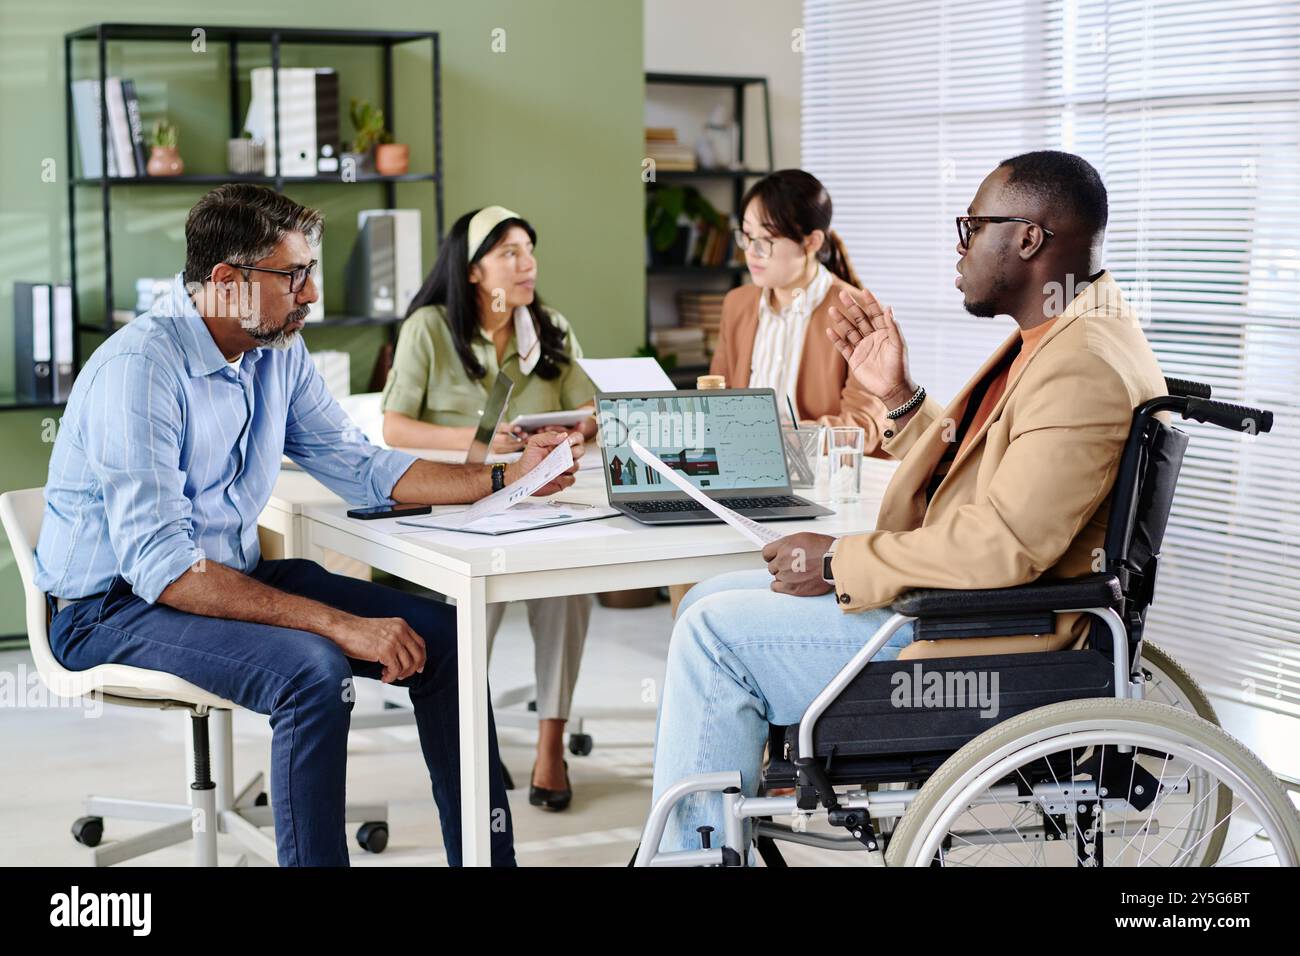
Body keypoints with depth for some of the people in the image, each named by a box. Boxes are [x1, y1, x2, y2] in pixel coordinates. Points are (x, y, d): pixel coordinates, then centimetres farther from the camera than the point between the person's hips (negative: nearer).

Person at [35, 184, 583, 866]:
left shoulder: (279, 353, 3)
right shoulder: (139, 368, -24)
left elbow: (357, 467, 11)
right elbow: (159, 566, -30)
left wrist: (505, 477, -1)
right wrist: (339, 623, -34)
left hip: (233, 572, 8)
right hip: (113, 606, -8)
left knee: (440, 637, -4)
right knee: (312, 671, -33)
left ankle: (486, 857, 8)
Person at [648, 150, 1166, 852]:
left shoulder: (1084, 366, -22)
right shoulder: (1051, 340, 13)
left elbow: (1004, 545, -29)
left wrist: (840, 562, -20)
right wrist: (898, 396, 8)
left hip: (978, 642, -11)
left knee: (716, 632, -12)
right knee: (710, 600, 10)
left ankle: (695, 850, 1)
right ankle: (680, 834, 14)